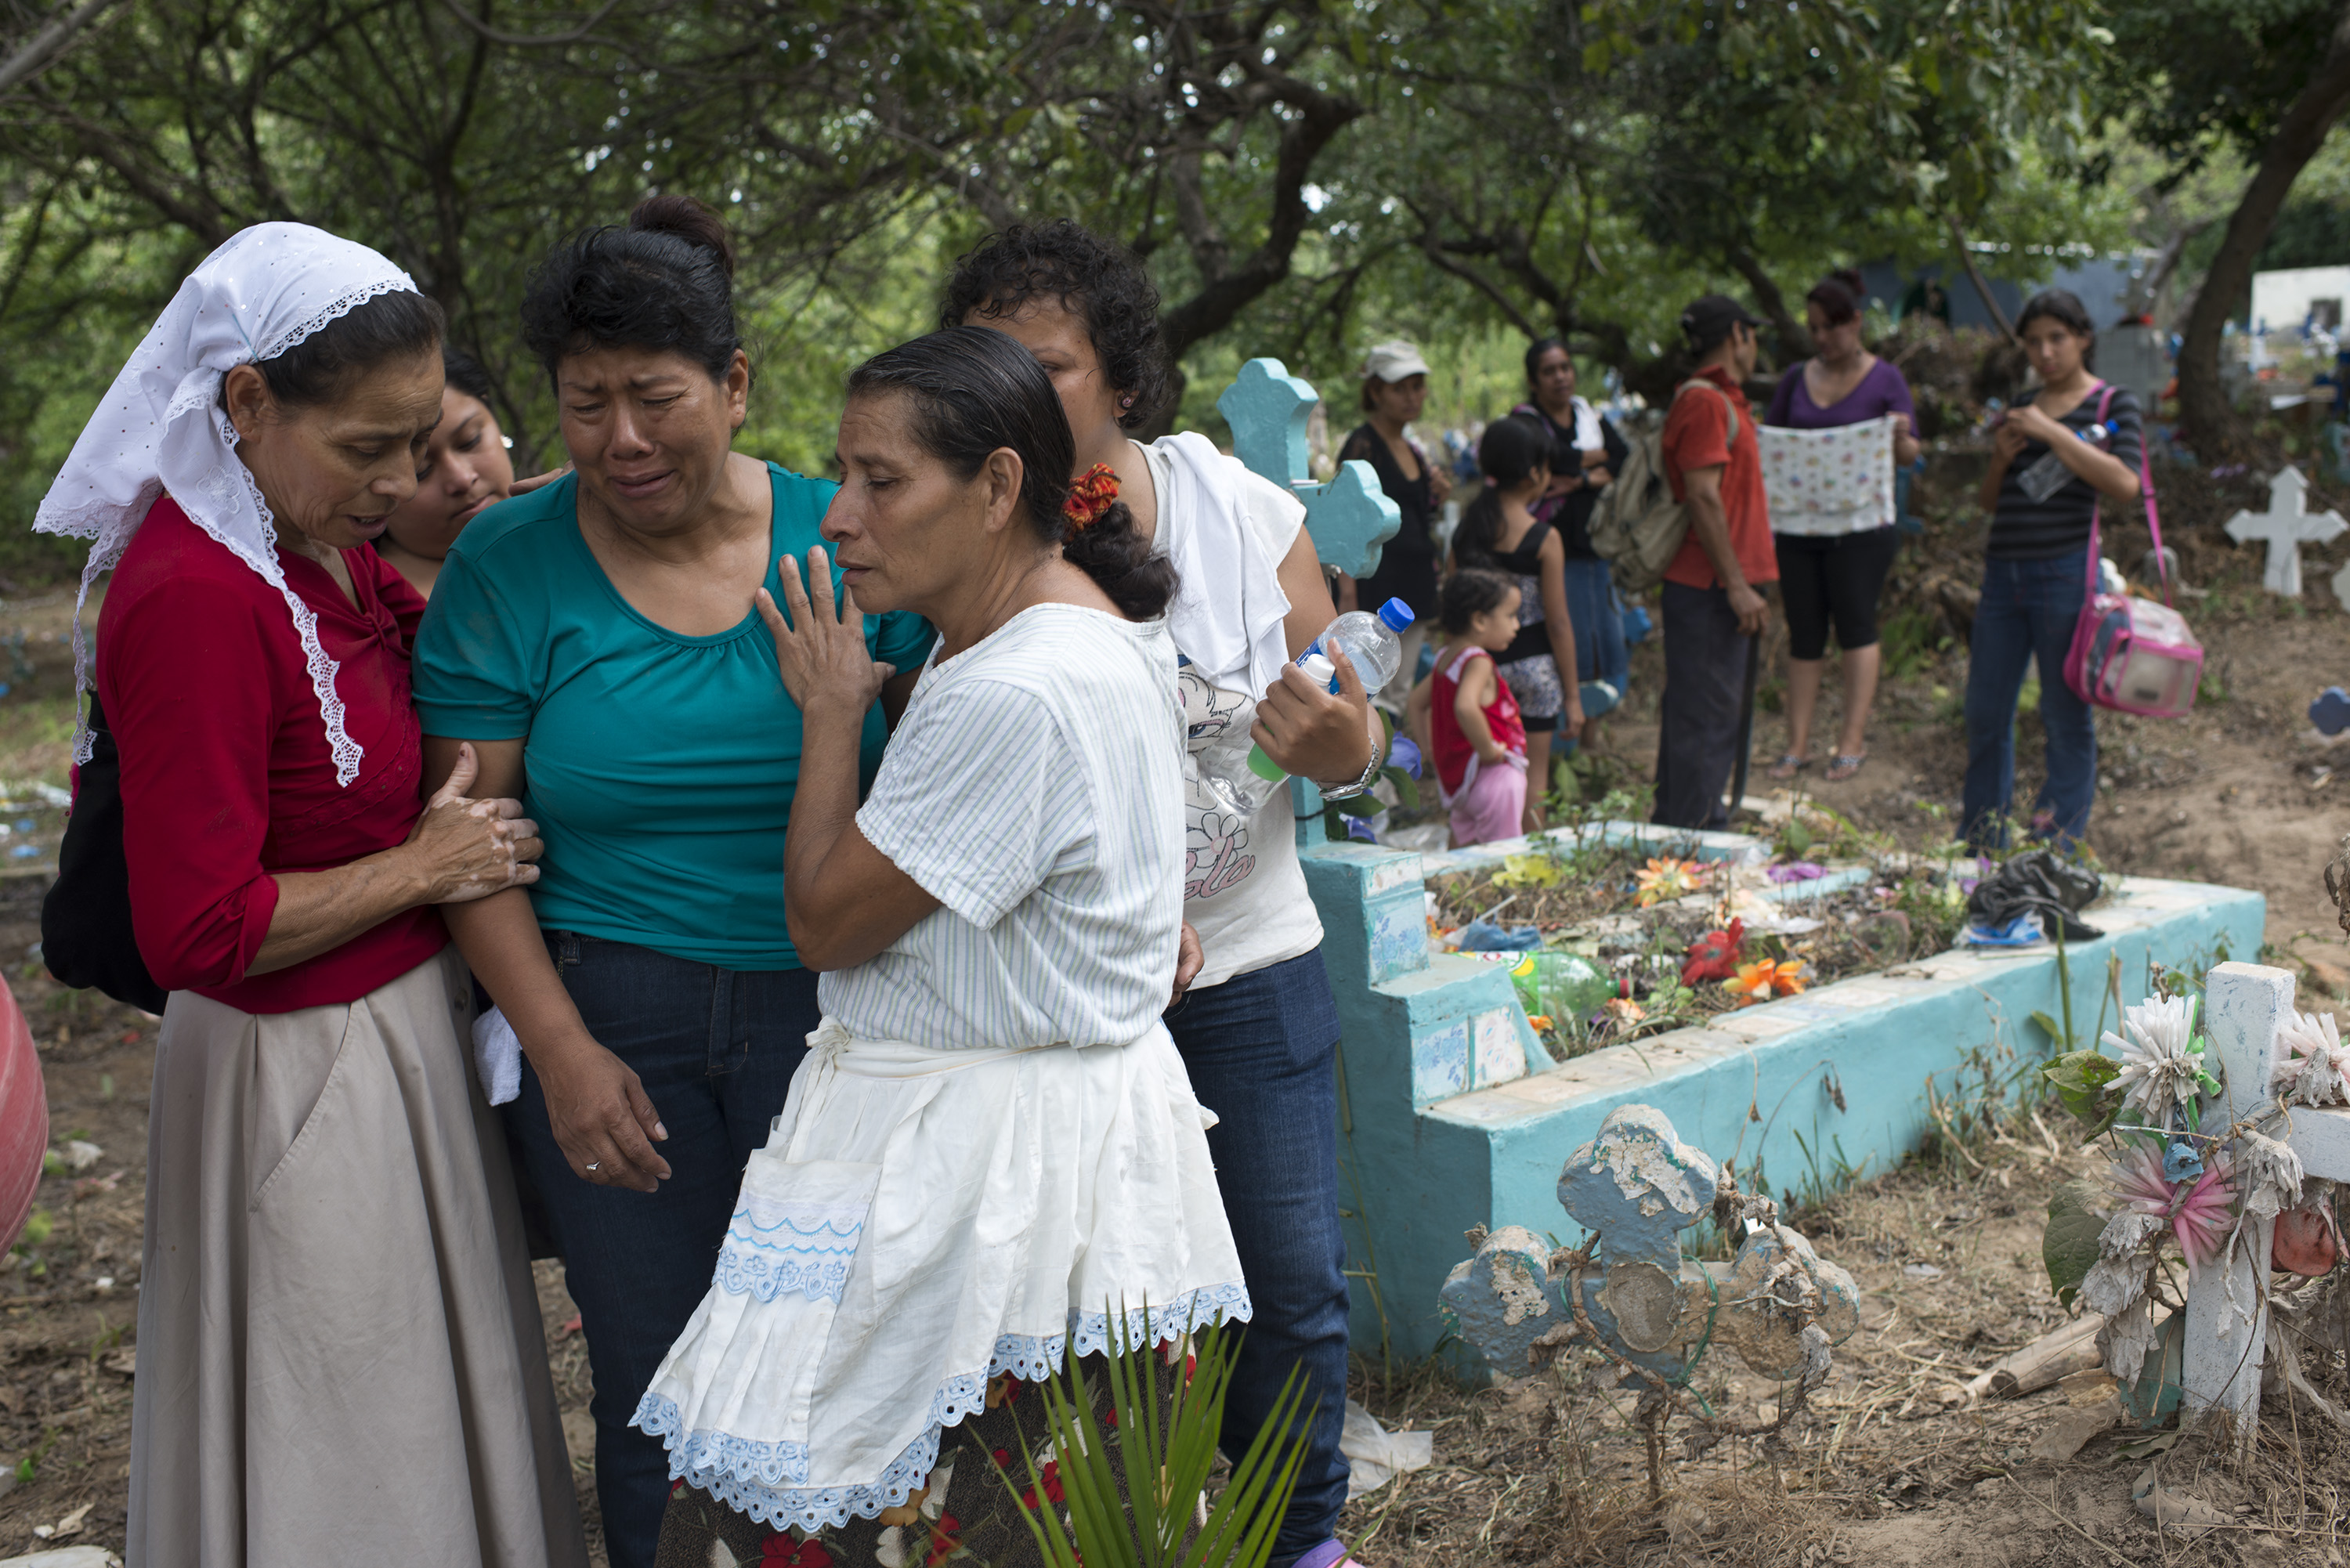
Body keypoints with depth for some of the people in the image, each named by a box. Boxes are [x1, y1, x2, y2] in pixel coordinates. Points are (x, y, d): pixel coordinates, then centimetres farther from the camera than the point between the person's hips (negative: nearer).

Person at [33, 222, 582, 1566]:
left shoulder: (324, 545, 1)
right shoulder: (195, 597, -25)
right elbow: (200, 934, -25)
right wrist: (427, 867, -16)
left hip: (404, 1026, 9)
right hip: (305, 1067, -9)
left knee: (433, 1387, 24)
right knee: (343, 1446, 10)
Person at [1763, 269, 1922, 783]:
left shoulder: (1885, 379, 3)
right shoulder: (1796, 380, 13)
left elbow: (1909, 455, 0)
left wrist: (1900, 439, -23)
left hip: (1860, 524, -4)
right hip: (1798, 523, 4)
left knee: (1855, 624, -5)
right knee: (1803, 633, 4)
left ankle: (1853, 740, -1)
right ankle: (1798, 743, 8)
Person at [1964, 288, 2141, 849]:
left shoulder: (2112, 405, 1)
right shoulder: (2020, 410, 16)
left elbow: (2125, 483, -15)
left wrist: (2054, 434, -16)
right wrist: (2000, 458, -1)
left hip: (2066, 574, -6)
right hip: (2004, 572, 6)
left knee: (2067, 717, 1)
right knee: (1985, 713, 9)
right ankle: (1980, 849, 20)